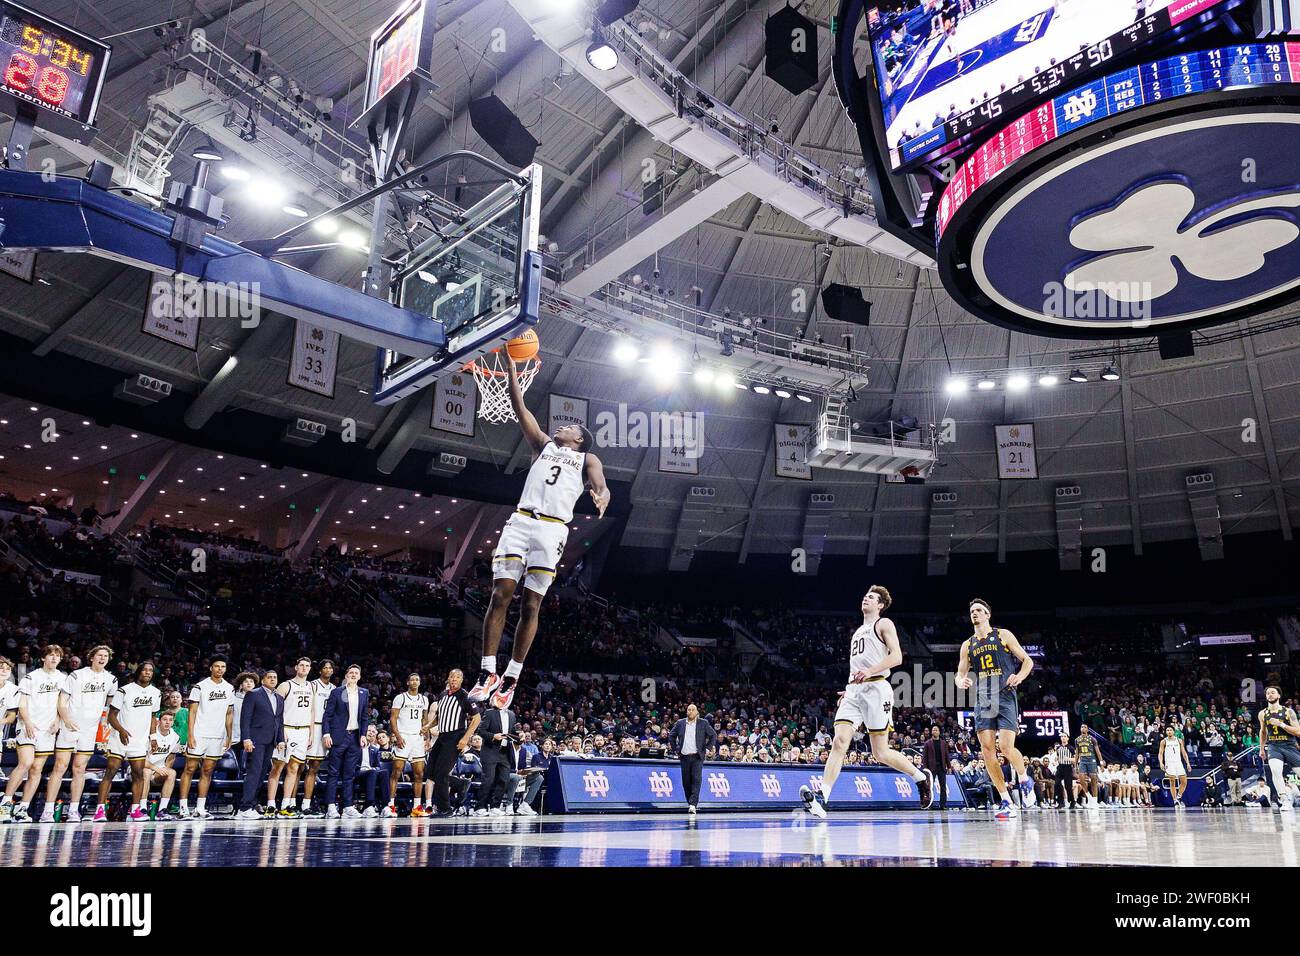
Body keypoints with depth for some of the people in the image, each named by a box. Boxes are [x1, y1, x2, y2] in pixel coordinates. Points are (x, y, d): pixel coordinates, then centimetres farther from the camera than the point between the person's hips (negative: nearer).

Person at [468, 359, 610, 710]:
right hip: (520, 521, 2)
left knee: (531, 605, -2)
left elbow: (601, 485, -3)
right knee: (500, 595, -8)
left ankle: (511, 678, 4)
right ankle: (487, 672, -4)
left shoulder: (588, 459, 17)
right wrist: (512, 368, 15)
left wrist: (601, 497, -27)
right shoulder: (544, 445, 26)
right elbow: (519, 407, 21)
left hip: (552, 529, -2)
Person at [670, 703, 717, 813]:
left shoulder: (703, 723, 2)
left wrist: (708, 748, 1)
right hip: (684, 757, 3)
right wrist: (676, 749, 10)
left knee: (696, 779, -12)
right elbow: (672, 736, 17)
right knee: (686, 781, 6)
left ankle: (693, 804, -16)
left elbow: (713, 735, 7)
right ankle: (689, 802, 21)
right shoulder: (680, 723, 7)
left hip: (697, 757, -2)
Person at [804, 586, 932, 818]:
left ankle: (922, 777, 21)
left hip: (875, 688, -6)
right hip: (853, 690, 7)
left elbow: (897, 657, -9)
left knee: (881, 753, -3)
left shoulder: (884, 624, 5)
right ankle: (821, 798, -22)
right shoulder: (858, 631, 28)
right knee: (839, 742, -12)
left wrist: (869, 671, -21)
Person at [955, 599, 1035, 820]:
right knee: (987, 749, -6)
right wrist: (962, 681, -8)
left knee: (1006, 747, -15)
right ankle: (1006, 802, 2)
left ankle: (1025, 780, 17)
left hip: (1005, 696, -4)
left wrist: (1020, 676, -13)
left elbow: (1027, 660, 7)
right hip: (983, 699, 4)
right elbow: (960, 673, 16)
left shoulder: (1003, 635, 6)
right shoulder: (967, 645, 16)